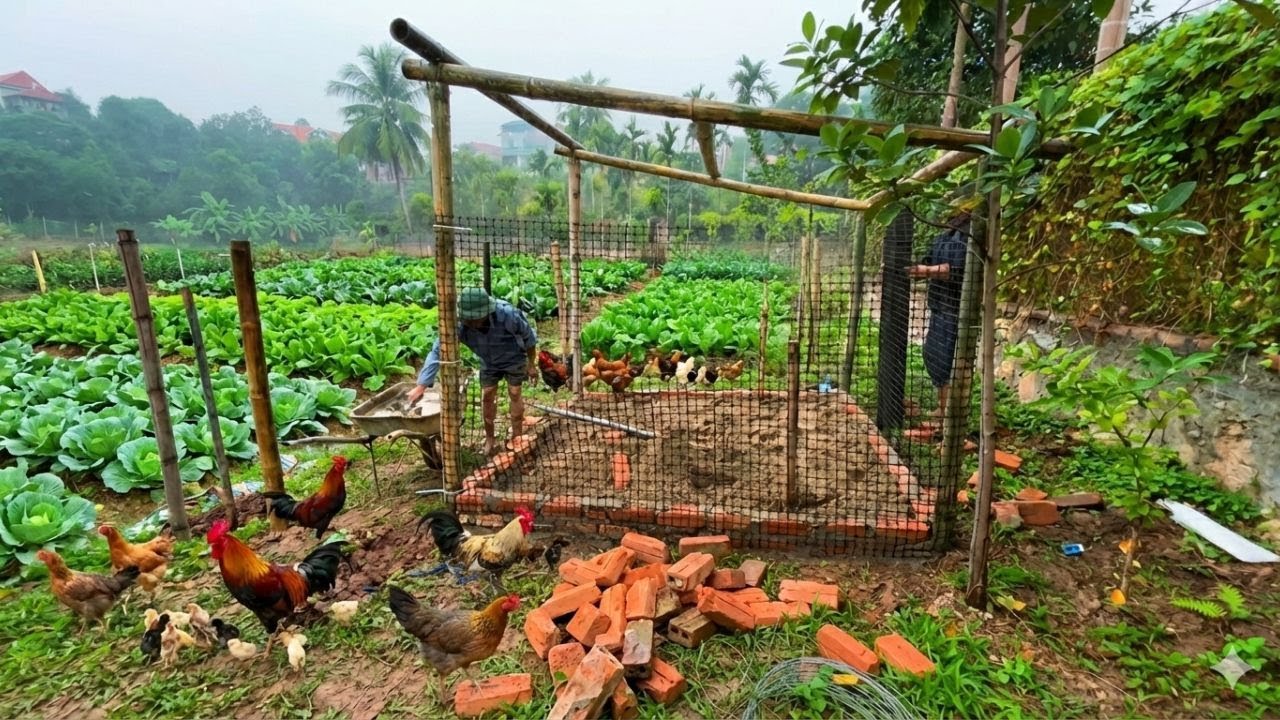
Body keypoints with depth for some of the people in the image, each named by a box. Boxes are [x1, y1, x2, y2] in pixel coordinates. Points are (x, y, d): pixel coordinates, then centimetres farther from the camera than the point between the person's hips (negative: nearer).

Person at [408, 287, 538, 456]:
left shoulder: (507, 315, -40)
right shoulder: (459, 324, -35)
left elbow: (528, 336, -21)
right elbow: (438, 351, -31)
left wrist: (531, 365, -10)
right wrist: (421, 386, -33)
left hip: (514, 359, -3)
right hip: (489, 363, 3)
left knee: (514, 395, 4)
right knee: (487, 397, 8)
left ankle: (517, 437, 22)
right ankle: (489, 438, 27)